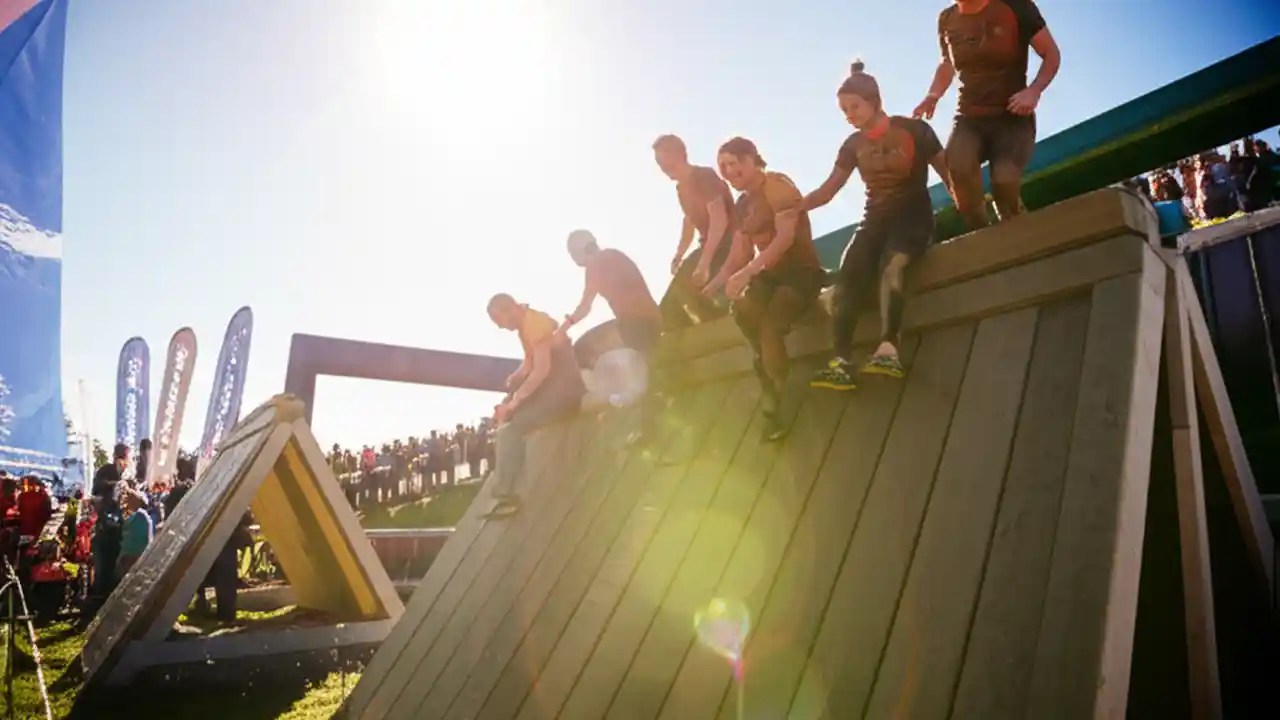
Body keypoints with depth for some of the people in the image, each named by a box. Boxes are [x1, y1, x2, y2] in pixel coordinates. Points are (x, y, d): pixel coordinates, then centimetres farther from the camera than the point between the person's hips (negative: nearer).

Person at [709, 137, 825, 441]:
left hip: (800, 270, -6)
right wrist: (709, 287, 1)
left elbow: (786, 236, -20)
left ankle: (773, 401, -14)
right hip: (770, 274, 6)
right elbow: (739, 256, 14)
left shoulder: (777, 185, -7)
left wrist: (746, 274, -29)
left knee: (769, 327, -31)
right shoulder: (743, 205, 15)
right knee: (742, 308, -29)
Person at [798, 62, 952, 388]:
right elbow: (827, 191, 12)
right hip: (876, 219, 4)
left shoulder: (913, 130, 0)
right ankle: (842, 363, -38)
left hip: (913, 216, -3)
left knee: (891, 264, -38)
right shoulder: (853, 145, 12)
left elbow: (947, 172, 3)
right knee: (846, 274, -27)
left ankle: (888, 351, -49)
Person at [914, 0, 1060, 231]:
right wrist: (933, 95, 5)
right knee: (957, 165, -33)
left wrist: (1034, 91, -18)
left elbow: (1052, 54, 1)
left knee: (1005, 180, -29)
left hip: (1013, 117, -2)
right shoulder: (947, 19, 5)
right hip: (969, 118, 3)